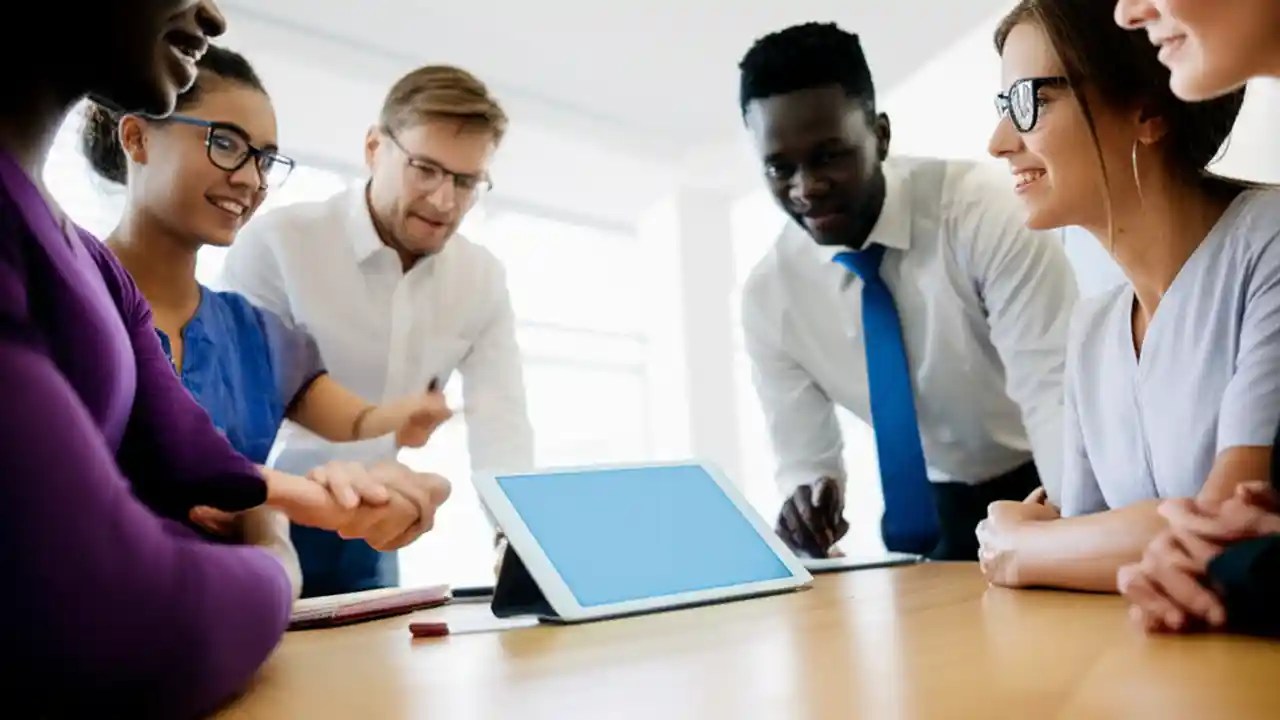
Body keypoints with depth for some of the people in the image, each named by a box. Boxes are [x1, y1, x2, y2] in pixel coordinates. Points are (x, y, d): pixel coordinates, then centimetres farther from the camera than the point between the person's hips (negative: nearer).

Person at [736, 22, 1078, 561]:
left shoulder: (977, 206, -20)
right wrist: (808, 501, -27)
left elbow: (1057, 390, -25)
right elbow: (804, 458, -6)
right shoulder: (768, 296, -11)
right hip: (945, 512, 3)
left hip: (1064, 490, -2)